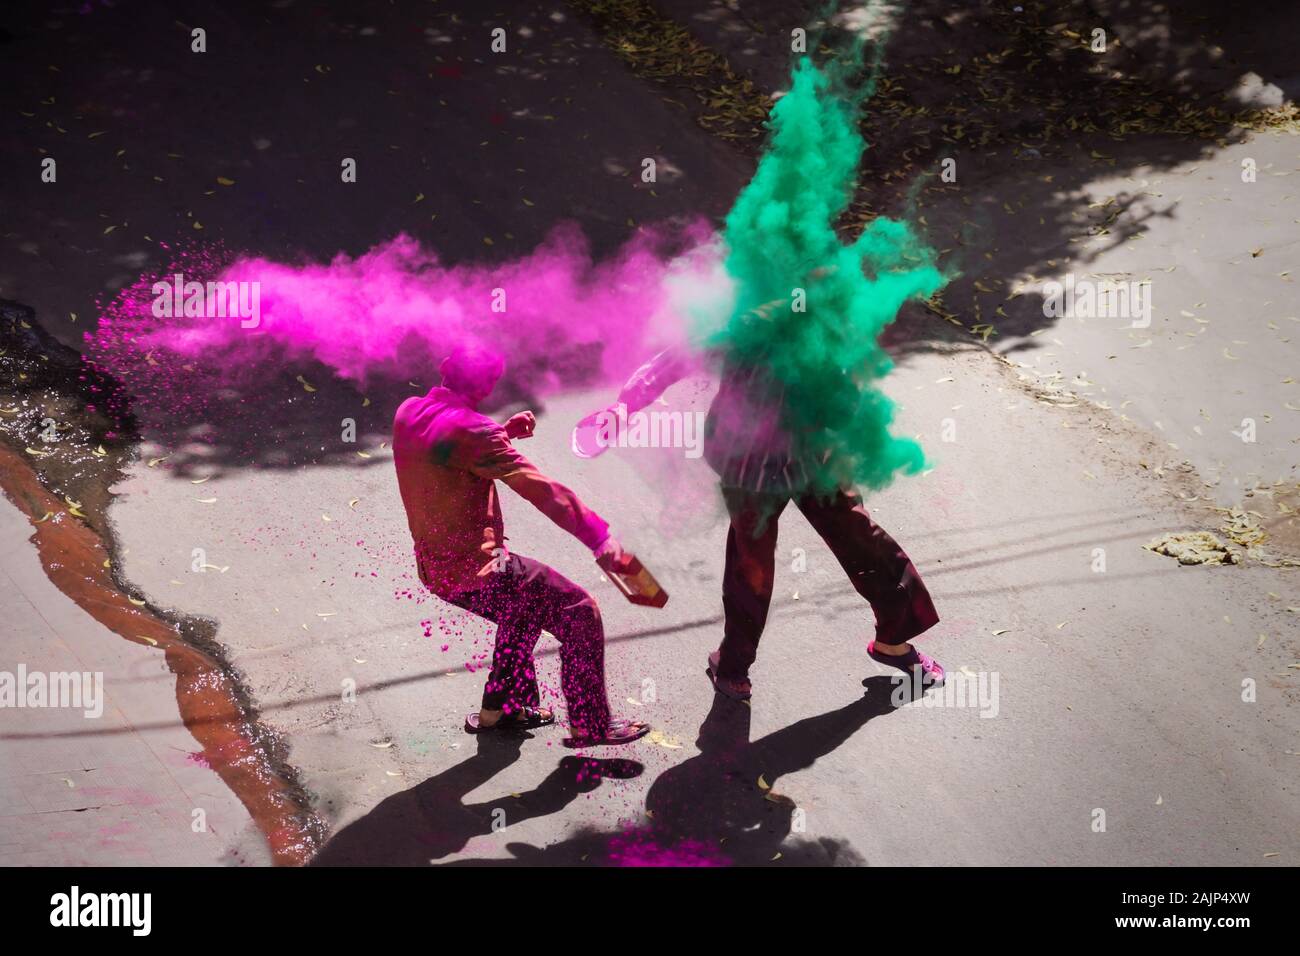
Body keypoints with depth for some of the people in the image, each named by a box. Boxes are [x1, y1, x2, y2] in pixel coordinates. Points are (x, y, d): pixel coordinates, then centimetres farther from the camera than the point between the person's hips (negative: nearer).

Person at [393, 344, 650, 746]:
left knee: (527, 602, 32)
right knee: (579, 613, 2)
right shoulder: (469, 429, -22)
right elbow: (542, 490, -24)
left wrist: (504, 432, 8)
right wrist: (599, 536, -22)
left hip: (433, 569, 9)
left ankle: (502, 708, 39)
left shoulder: (408, 413, 3)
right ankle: (590, 726, 8)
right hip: (477, 570, -9)